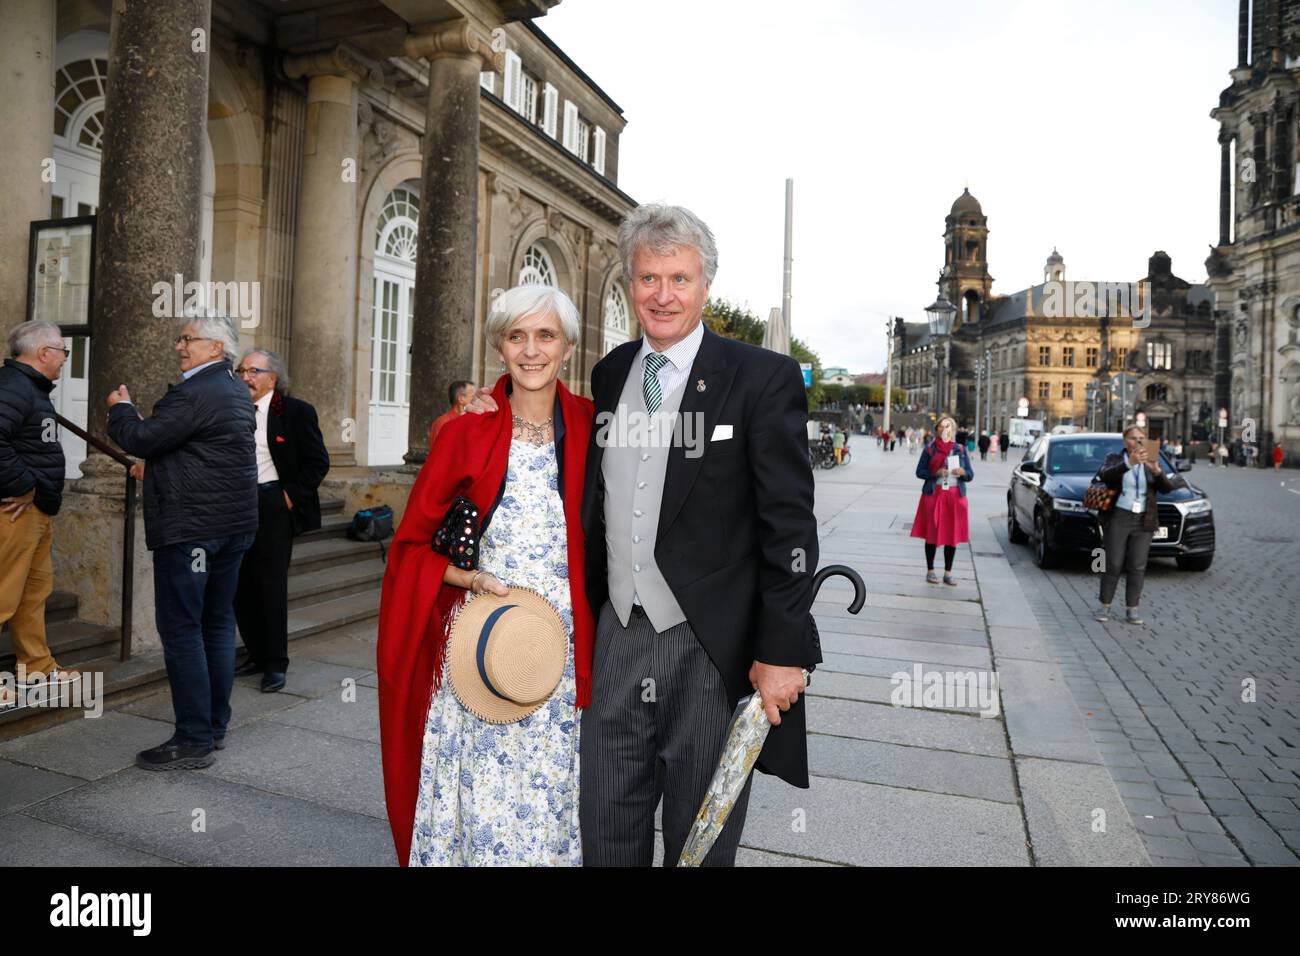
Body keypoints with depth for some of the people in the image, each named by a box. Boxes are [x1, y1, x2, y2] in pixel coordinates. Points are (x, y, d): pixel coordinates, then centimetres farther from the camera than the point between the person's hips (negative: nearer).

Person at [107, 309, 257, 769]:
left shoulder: (195, 393, -17)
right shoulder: (235, 390, 15)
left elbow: (141, 439, -15)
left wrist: (120, 408, 3)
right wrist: (154, 468, 27)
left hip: (190, 527, -9)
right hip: (233, 523, 9)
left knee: (181, 629, -3)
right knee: (218, 624, 13)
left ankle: (193, 740, 1)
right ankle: (215, 725, 23)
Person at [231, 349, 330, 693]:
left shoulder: (296, 412, -4)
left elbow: (318, 461, -6)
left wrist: (292, 496, -10)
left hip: (273, 506, -5)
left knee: (272, 584, -4)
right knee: (241, 585, 8)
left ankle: (276, 664, 5)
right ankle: (257, 655, 22)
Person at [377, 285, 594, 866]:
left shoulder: (588, 426, 1)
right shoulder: (466, 432, -3)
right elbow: (413, 545, 3)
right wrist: (473, 580, -12)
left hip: (567, 648, 1)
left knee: (553, 797, 11)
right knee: (480, 796, 6)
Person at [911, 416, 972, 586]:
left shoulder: (961, 449, 9)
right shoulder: (930, 449, 3)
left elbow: (970, 475, 9)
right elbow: (919, 471, 1)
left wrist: (963, 472, -14)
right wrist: (936, 473, -16)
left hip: (955, 496, 2)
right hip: (934, 495, -2)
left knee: (952, 535, 4)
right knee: (932, 534, 1)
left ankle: (948, 573, 14)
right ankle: (930, 571, 13)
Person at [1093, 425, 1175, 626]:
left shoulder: (1152, 463, 9)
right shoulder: (1114, 458, 1)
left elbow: (1167, 487, -4)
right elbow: (1105, 475, -20)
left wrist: (1157, 471, -24)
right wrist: (1129, 462, -34)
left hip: (1143, 521, 3)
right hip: (1117, 519, -2)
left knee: (1137, 566, 2)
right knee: (1113, 564, -2)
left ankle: (1132, 610, 7)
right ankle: (1105, 607, 6)